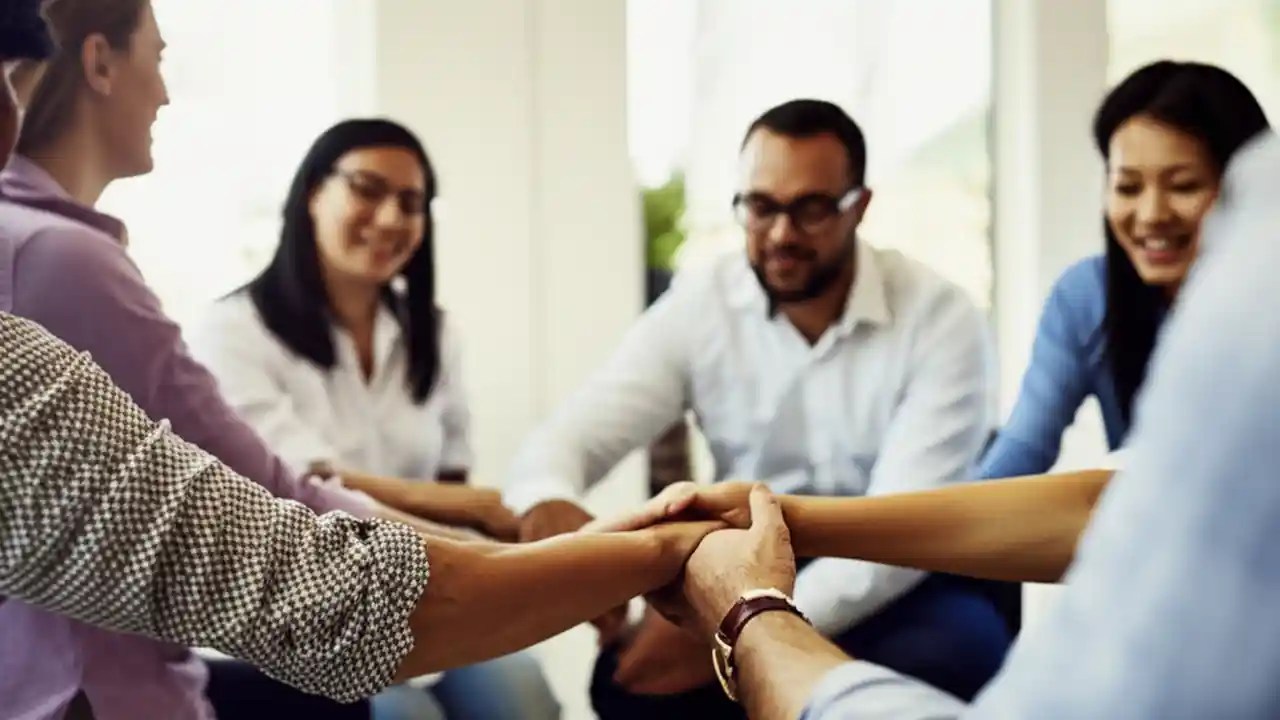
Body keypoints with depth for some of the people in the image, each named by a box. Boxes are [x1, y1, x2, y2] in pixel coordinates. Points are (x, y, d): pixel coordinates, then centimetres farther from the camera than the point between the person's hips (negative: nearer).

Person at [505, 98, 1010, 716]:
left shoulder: (940, 318, -13)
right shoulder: (696, 306, -5)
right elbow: (567, 438, -10)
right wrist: (548, 504, -37)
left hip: (888, 594, -1)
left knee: (961, 651, -35)